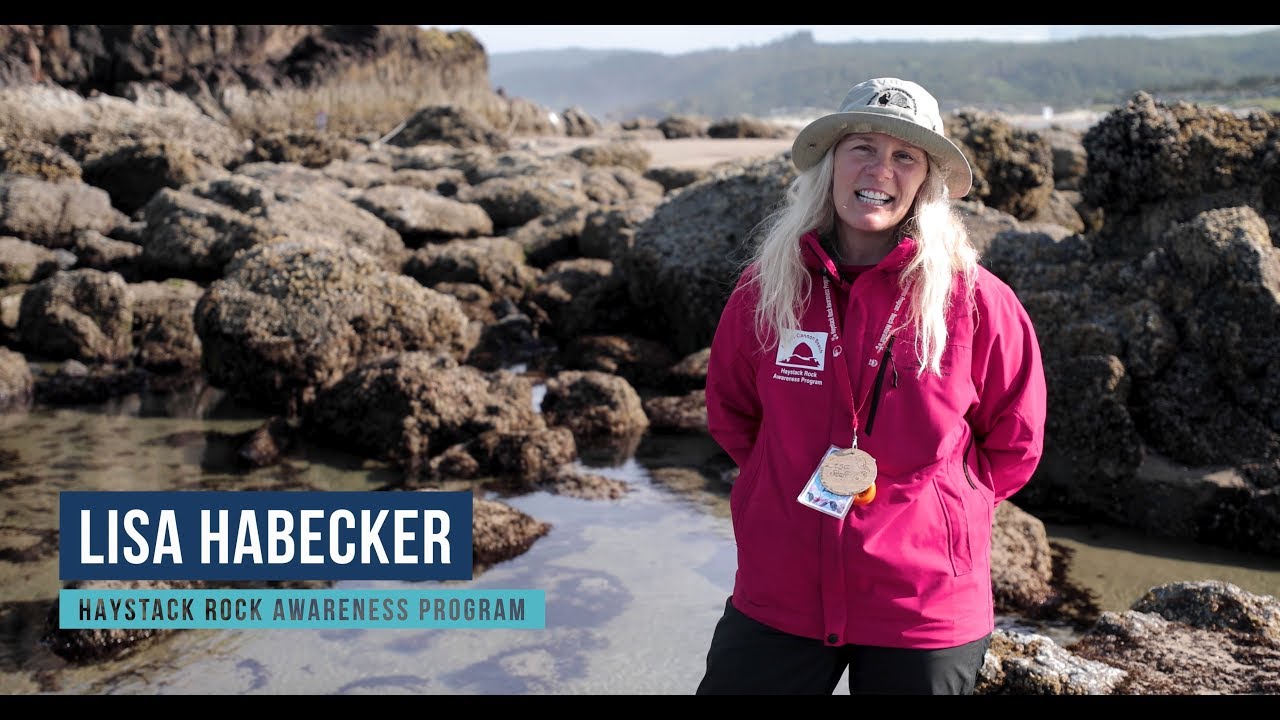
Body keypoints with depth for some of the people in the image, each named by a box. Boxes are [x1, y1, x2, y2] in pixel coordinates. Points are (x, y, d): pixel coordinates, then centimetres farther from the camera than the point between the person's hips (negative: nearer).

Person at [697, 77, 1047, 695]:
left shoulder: (976, 300, -10)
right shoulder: (765, 286, -3)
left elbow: (1013, 444, 3)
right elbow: (730, 412, 12)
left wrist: (928, 504, 0)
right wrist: (802, 483, 6)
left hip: (924, 615, -1)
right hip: (777, 599, 2)